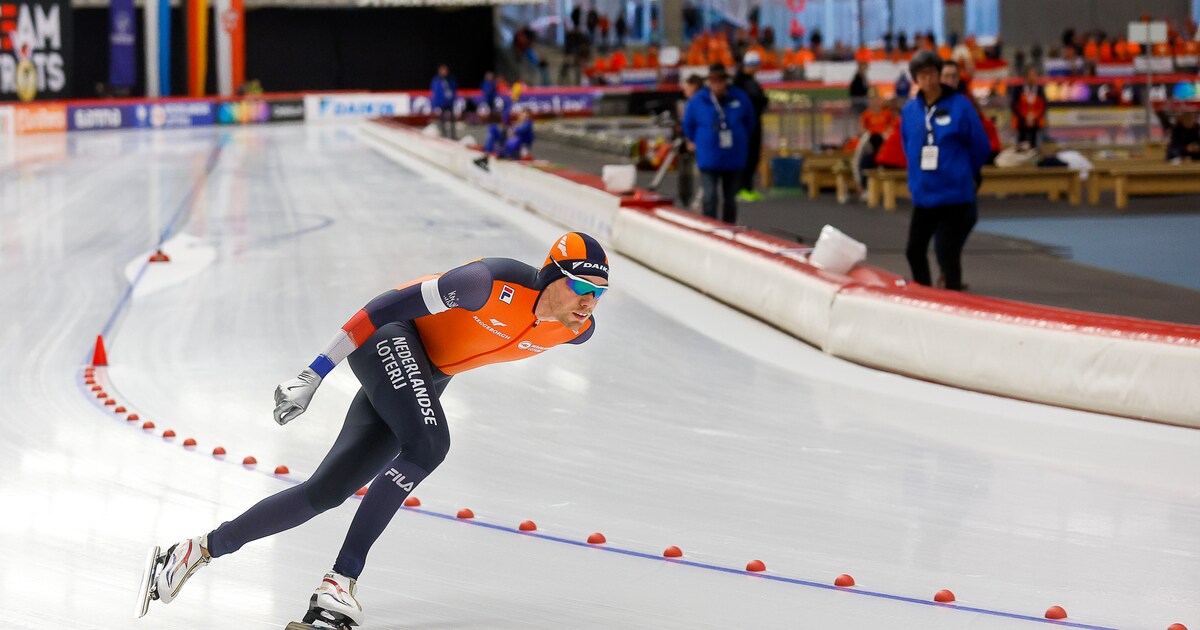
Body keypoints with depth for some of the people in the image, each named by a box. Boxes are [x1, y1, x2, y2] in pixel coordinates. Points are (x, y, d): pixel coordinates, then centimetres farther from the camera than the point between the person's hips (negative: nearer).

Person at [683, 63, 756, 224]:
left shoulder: (739, 98, -4)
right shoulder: (698, 101, -7)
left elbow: (749, 121, 15)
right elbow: (688, 124, 10)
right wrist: (695, 142, 16)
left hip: (734, 157, 2)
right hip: (708, 158, -2)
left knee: (730, 198, 12)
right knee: (710, 197, -13)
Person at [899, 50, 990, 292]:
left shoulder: (960, 106, -9)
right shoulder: (910, 110, 3)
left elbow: (980, 146, -2)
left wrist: (961, 175, 8)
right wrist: (918, 176, 13)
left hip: (955, 193, -4)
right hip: (923, 194, 4)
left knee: (950, 253, -1)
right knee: (914, 250, 8)